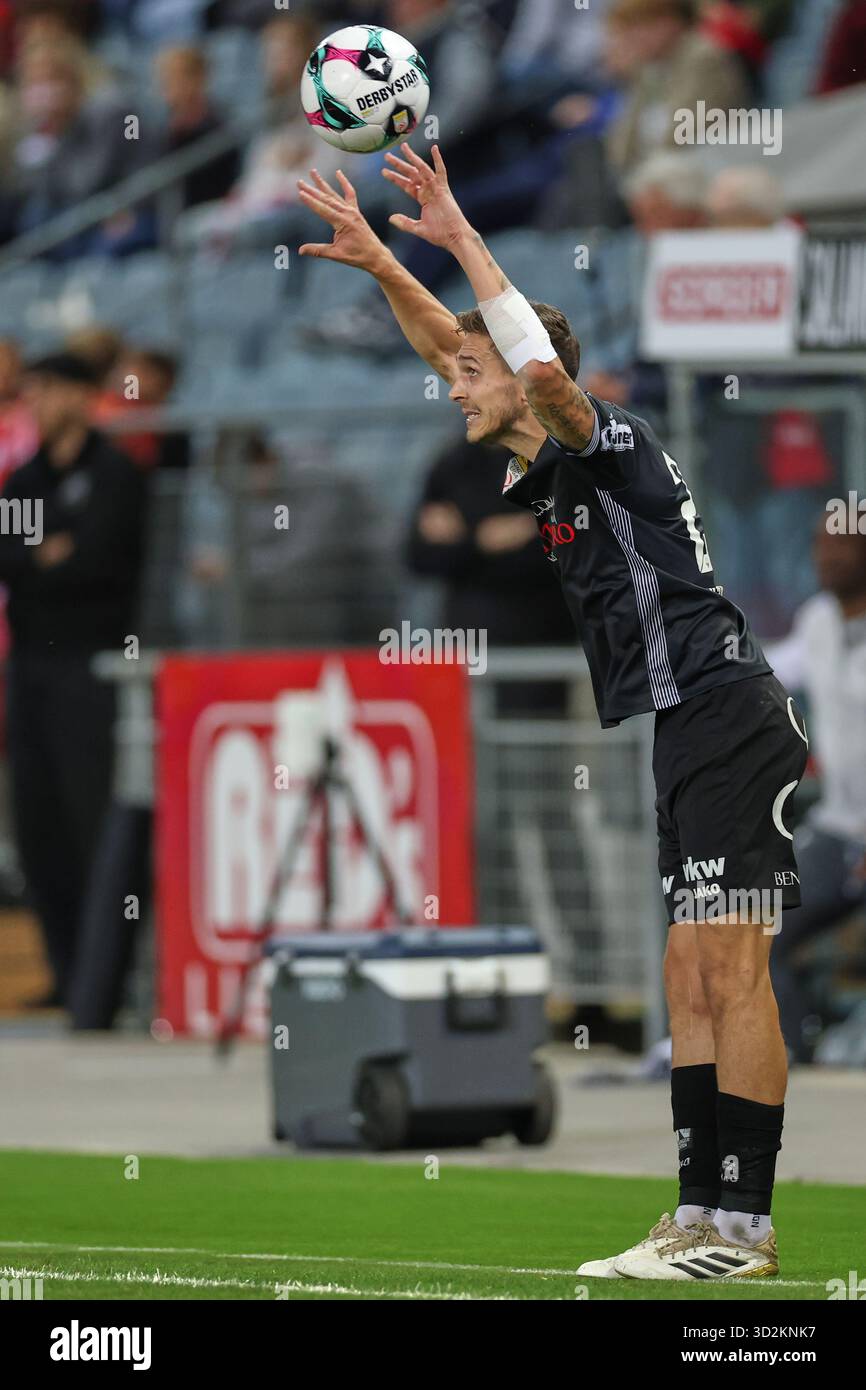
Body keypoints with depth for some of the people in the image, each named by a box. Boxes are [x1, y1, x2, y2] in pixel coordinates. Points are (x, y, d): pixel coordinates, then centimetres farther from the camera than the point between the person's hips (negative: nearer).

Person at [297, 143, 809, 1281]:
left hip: (726, 714, -10)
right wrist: (380, 261, 22)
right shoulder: (544, 474, 16)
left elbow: (547, 371, -29)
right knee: (692, 975, 7)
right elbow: (457, 341, 28)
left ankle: (742, 1227, -13)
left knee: (730, 967, -11)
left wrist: (462, 240, -23)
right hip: (687, 731, 10)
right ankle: (704, 1217, 7)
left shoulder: (610, 443, -9)